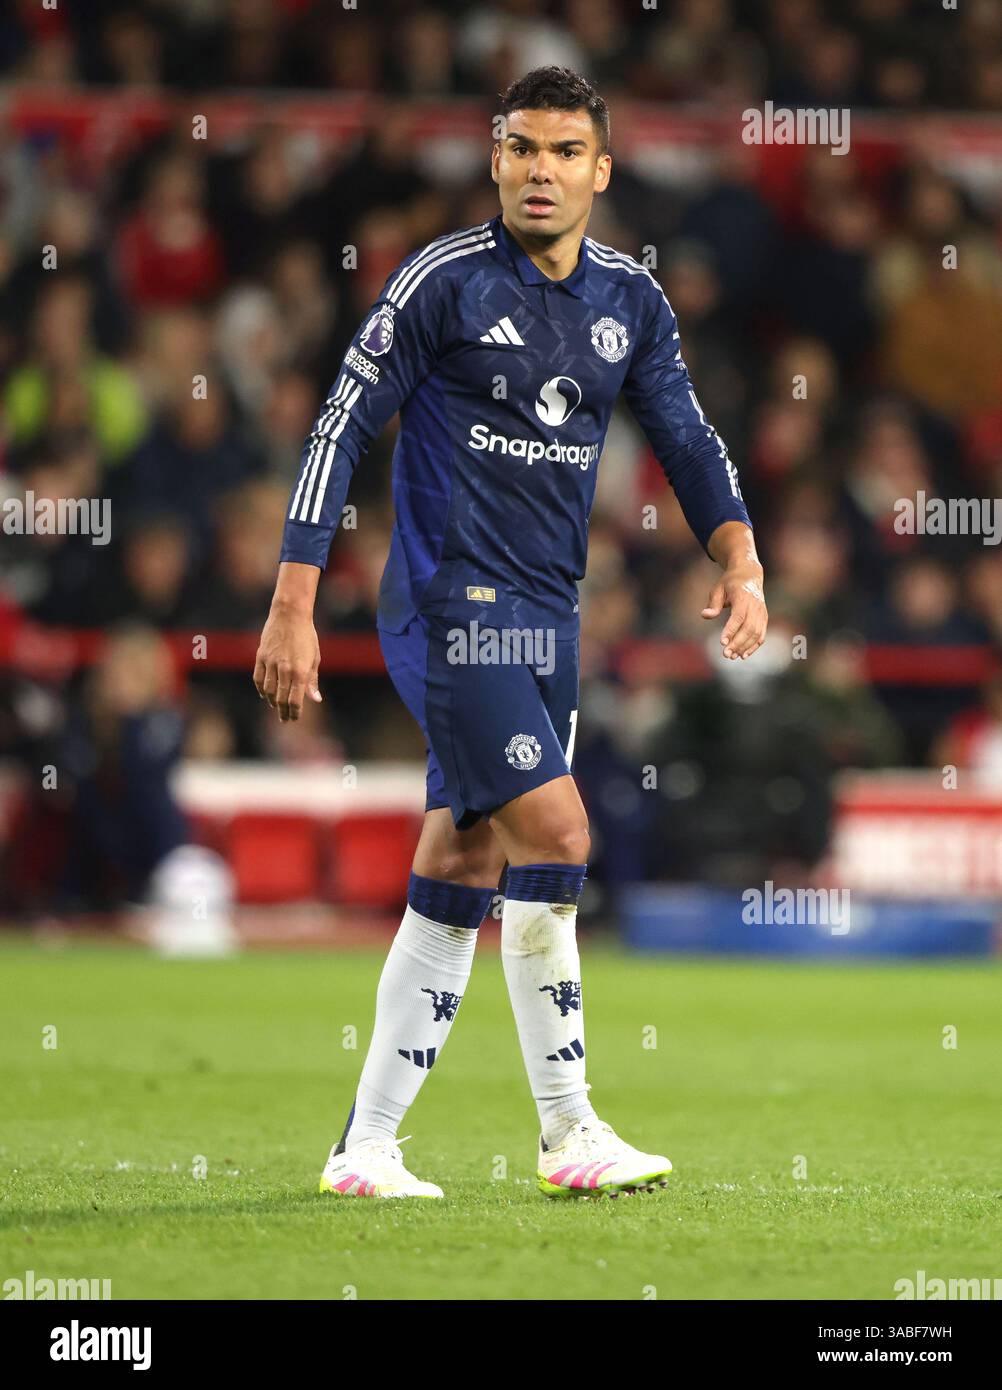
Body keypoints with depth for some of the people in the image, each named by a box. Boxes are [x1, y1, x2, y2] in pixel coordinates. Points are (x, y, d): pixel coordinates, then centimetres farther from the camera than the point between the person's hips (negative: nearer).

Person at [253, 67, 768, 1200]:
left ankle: (366, 1147, 14)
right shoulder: (444, 280, -9)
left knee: (461, 879, 7)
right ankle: (568, 1134, -7)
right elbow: (342, 427, -7)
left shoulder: (630, 301, 8)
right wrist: (293, 606, -12)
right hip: (451, 604, -7)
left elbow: (687, 441, 14)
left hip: (545, 617, 7)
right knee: (554, 831, -16)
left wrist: (740, 560, -5)